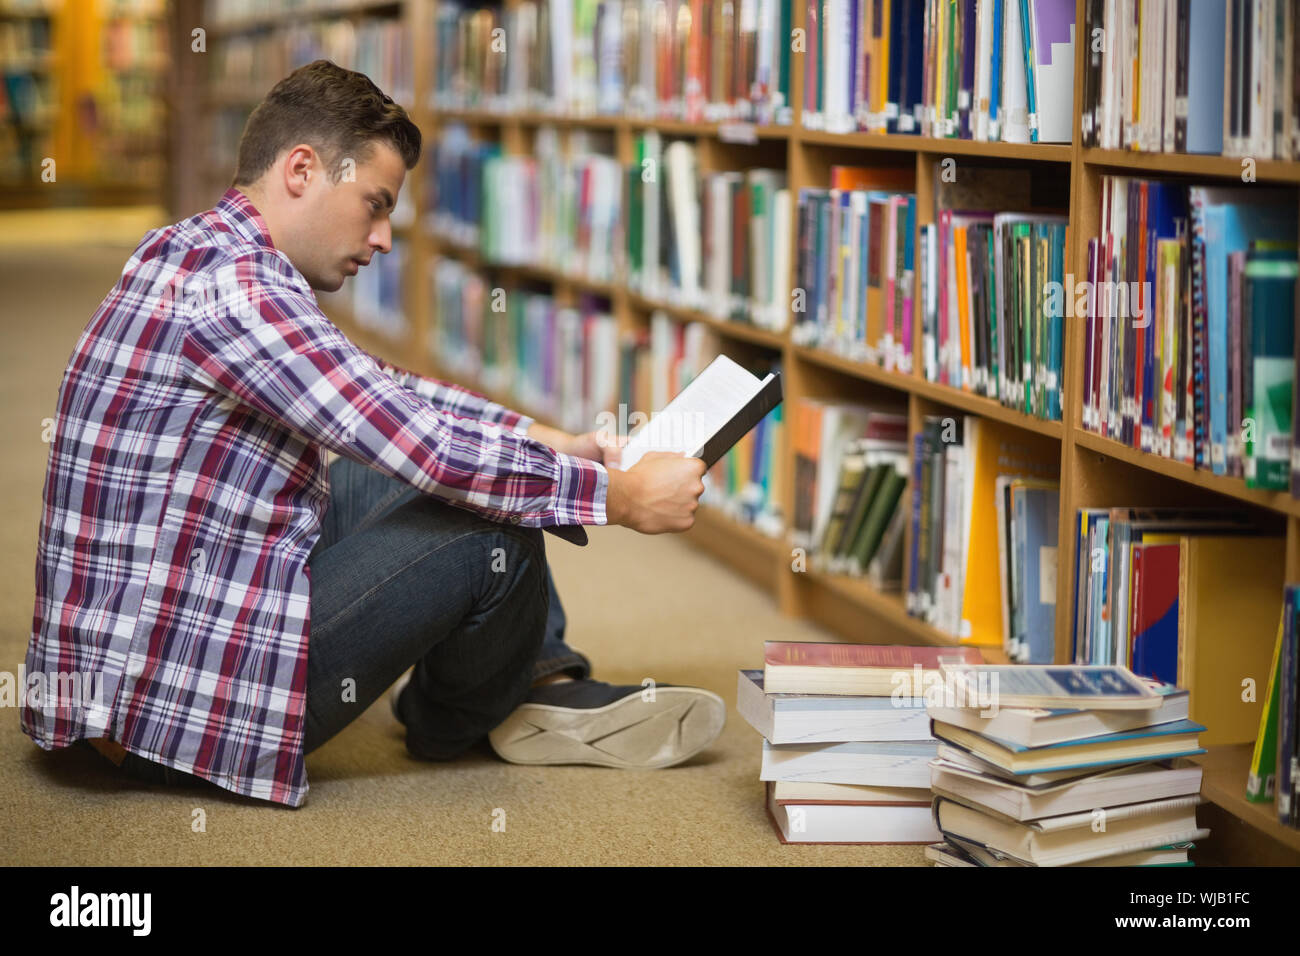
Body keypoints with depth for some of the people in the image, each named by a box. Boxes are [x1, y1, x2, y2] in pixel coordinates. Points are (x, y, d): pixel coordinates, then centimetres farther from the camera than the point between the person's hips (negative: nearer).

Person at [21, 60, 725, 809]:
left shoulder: (203, 254, 10)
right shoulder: (229, 284, -22)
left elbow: (386, 393, 21)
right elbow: (421, 445, -23)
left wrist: (549, 440, 15)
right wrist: (618, 494, -13)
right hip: (168, 701, -11)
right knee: (495, 530, -13)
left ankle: (548, 689, 16)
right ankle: (449, 719, 15)